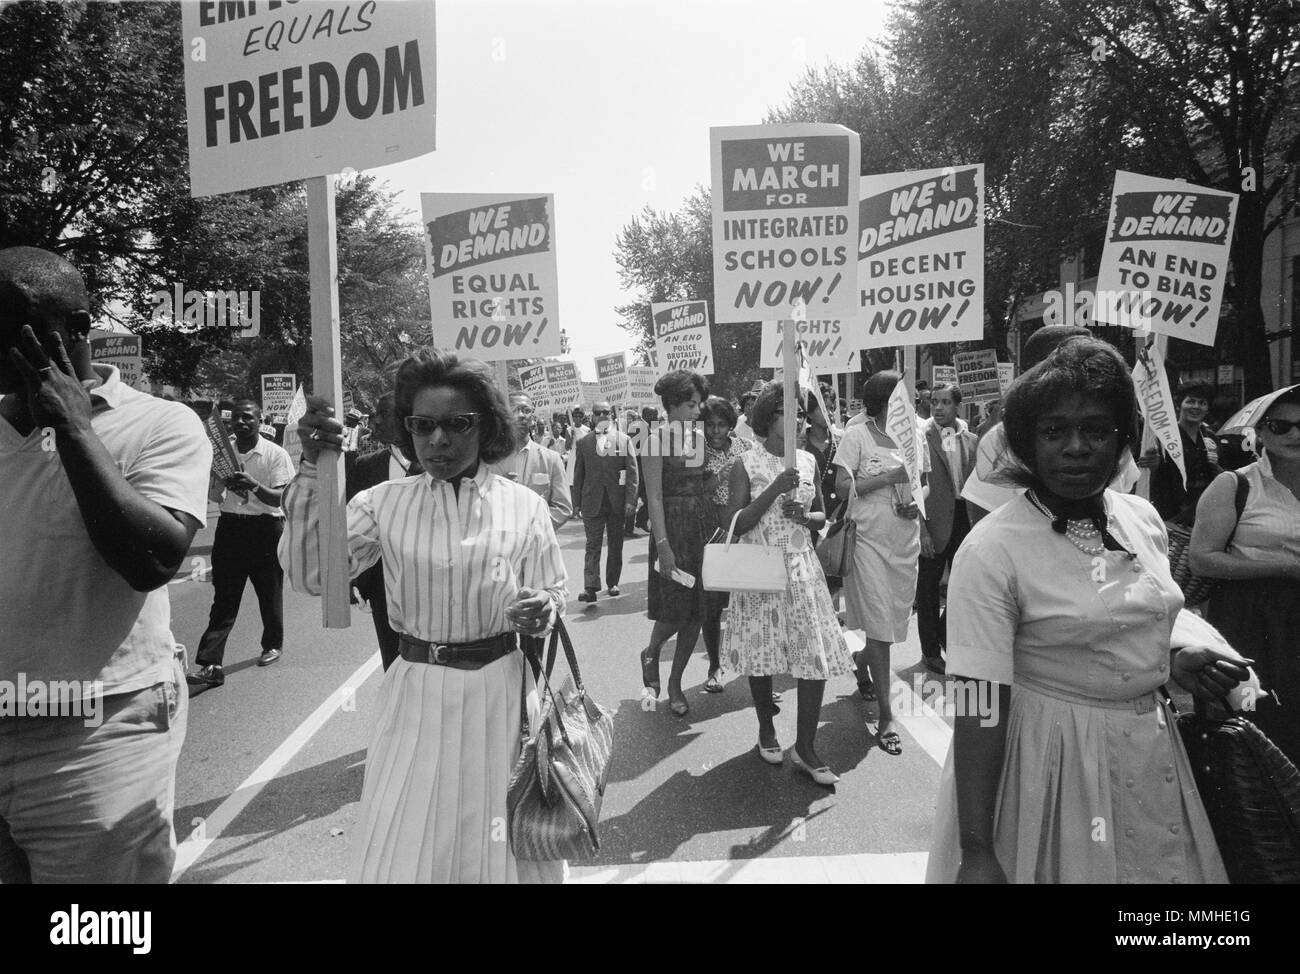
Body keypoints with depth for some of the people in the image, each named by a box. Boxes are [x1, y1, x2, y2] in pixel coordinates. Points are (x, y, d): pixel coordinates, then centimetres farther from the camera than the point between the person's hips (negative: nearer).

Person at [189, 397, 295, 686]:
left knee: (269, 593, 11)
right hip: (230, 526, 3)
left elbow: (279, 499, -12)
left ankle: (273, 645, 32)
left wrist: (254, 486, -30)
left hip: (265, 529, -3)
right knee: (224, 598, -1)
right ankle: (210, 664, -6)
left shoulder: (276, 454, -6)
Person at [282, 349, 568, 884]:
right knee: (400, 853, 9)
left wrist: (541, 610, -20)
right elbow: (310, 573, -12)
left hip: (500, 690, 0)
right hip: (415, 697, 1)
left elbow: (555, 594, 4)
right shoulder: (384, 503, -2)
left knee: (505, 850, 14)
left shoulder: (523, 506, -4)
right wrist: (312, 470, -20)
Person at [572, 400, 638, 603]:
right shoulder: (583, 443, 6)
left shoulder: (624, 440, 3)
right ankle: (590, 587, -8)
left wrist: (631, 501, -8)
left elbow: (632, 472, 0)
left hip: (617, 502, 0)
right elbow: (578, 475, 8)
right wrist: (578, 502, 3)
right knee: (592, 544, -5)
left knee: (616, 544, 9)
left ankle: (613, 582, 22)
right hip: (592, 502, 0)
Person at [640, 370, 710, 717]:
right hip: (673, 526, -6)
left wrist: (717, 530, 3)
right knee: (675, 610, -4)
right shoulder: (657, 439, -8)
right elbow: (654, 496, -12)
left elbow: (705, 488, 11)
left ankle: (675, 683, 21)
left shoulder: (699, 438, 9)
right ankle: (651, 654, 28)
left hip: (703, 527, 6)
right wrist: (663, 544, -18)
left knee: (696, 611, 7)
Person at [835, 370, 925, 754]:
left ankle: (861, 665, 45)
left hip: (906, 541, 6)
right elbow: (843, 487, -12)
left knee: (895, 619, 14)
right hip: (869, 539, -5)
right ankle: (886, 717, 0)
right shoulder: (857, 435, -5)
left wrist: (918, 504, -3)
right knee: (879, 625, -6)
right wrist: (889, 477, -18)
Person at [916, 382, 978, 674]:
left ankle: (944, 634, 35)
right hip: (934, 521, -5)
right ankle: (930, 650, 19)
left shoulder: (970, 440, 9)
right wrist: (921, 530, -15)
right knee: (928, 587, 5)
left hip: (963, 519, 5)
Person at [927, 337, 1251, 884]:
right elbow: (979, 707, -24)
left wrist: (1177, 652, -4)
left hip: (1150, 754, 7)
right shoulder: (990, 551, -21)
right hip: (1051, 763, -6)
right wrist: (976, 853, -25)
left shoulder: (1144, 519, 0)